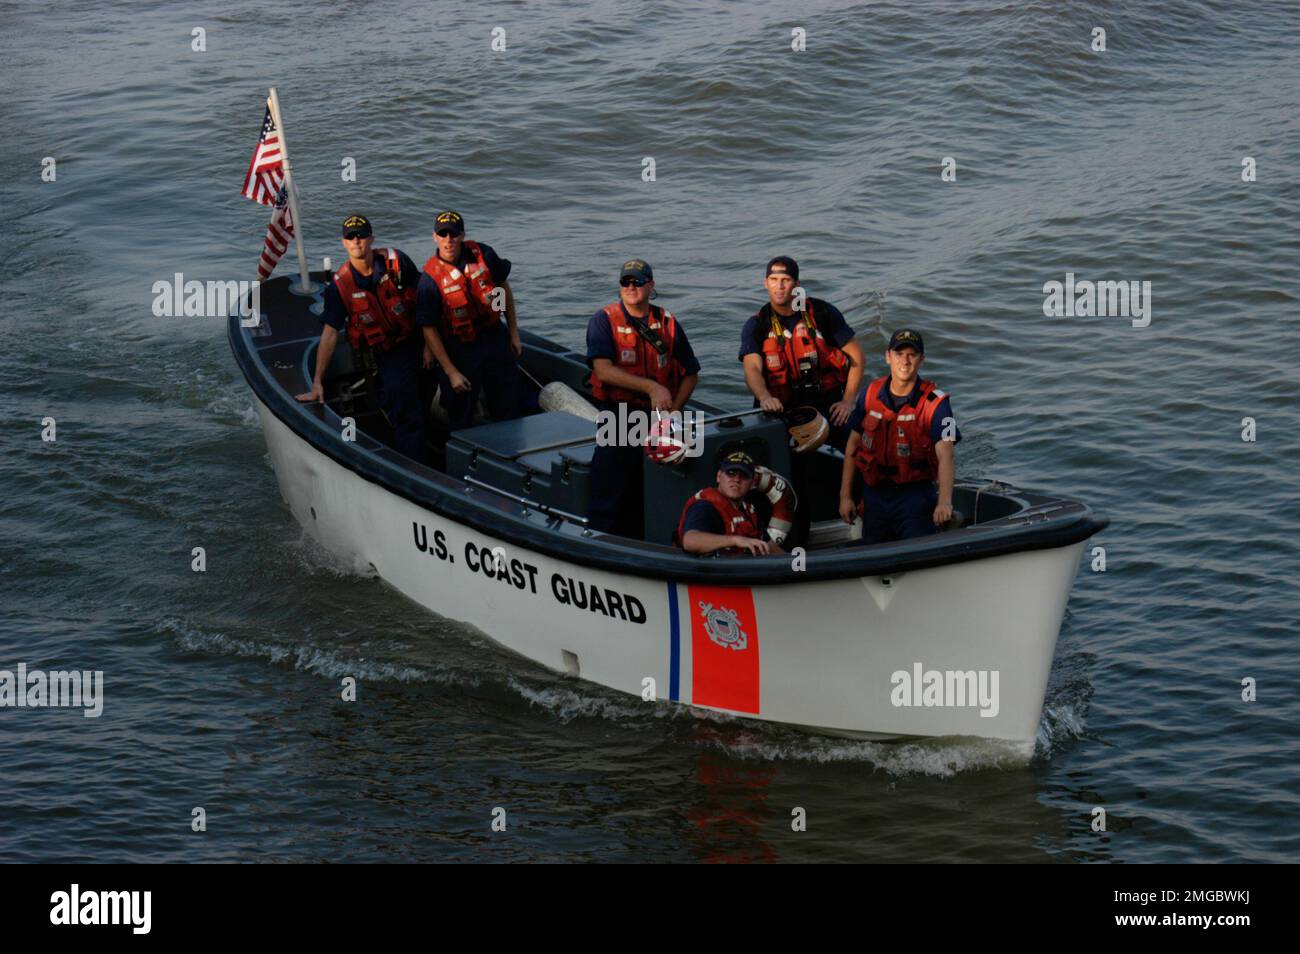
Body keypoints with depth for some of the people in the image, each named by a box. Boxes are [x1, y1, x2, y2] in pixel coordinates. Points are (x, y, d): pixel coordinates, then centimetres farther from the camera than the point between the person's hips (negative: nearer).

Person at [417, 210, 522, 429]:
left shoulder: (482, 254, -8)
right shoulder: (431, 279, -17)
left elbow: (504, 288, 8)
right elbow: (429, 330, -14)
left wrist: (514, 333, 9)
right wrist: (451, 372, -15)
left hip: (495, 338, 4)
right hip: (460, 350, -4)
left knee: (508, 411, 13)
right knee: (461, 421, 4)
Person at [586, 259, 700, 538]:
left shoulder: (668, 324, 8)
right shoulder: (604, 321, -2)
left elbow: (690, 375, 13)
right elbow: (603, 369, -15)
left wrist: (672, 413, -2)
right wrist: (651, 387, -21)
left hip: (657, 420, 4)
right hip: (618, 419, -4)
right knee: (608, 498, -6)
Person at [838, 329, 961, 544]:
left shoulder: (935, 402, -14)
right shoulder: (872, 393, 0)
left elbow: (946, 455, -26)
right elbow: (853, 445, 9)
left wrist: (944, 502, -41)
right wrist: (845, 496, 6)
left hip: (915, 496, -4)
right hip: (874, 494, 4)